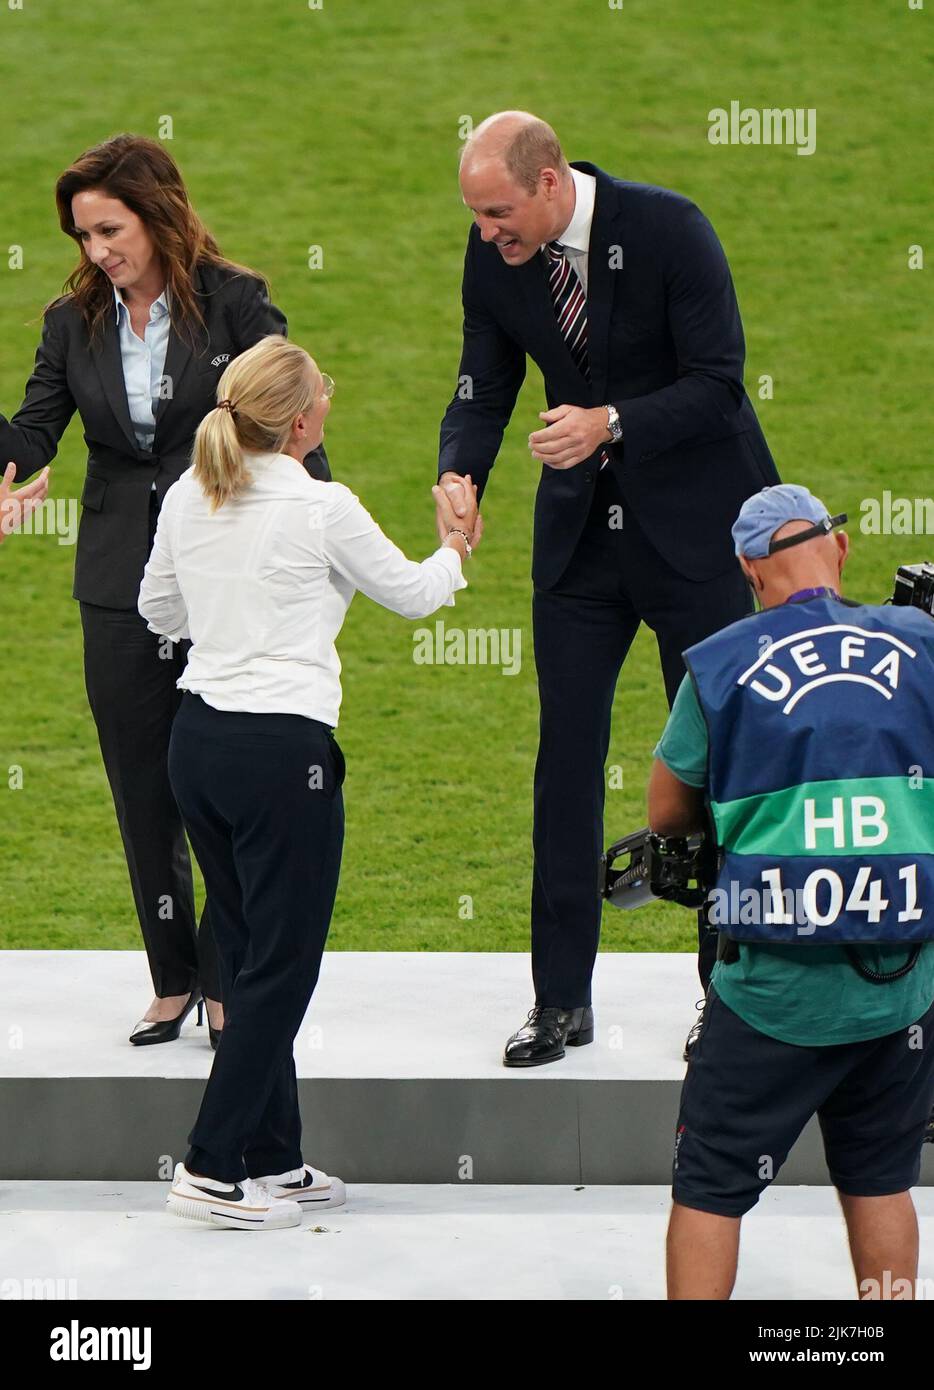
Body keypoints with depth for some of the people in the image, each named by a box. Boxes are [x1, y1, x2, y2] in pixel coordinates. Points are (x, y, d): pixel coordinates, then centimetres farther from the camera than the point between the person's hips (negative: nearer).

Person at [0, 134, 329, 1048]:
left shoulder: (235, 303, -5)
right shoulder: (74, 322, 5)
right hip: (121, 586, 4)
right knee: (143, 791, 8)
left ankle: (228, 985, 9)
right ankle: (173, 981, 19)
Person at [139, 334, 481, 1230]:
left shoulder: (187, 498, 5)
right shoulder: (321, 509, -12)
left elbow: (158, 611, 17)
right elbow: (412, 595, 3)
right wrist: (455, 549, 24)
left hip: (196, 738, 7)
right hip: (280, 746, -7)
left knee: (249, 956, 14)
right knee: (281, 965, 0)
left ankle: (273, 1158, 20)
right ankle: (215, 1168, -2)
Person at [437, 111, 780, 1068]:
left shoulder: (669, 229, -19)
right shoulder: (493, 258, -5)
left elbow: (715, 383, -17)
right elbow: (481, 394, 1)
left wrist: (611, 422, -31)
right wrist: (460, 473, -20)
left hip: (692, 526, -4)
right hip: (580, 533, 4)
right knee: (566, 756, 3)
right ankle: (561, 1000, 9)